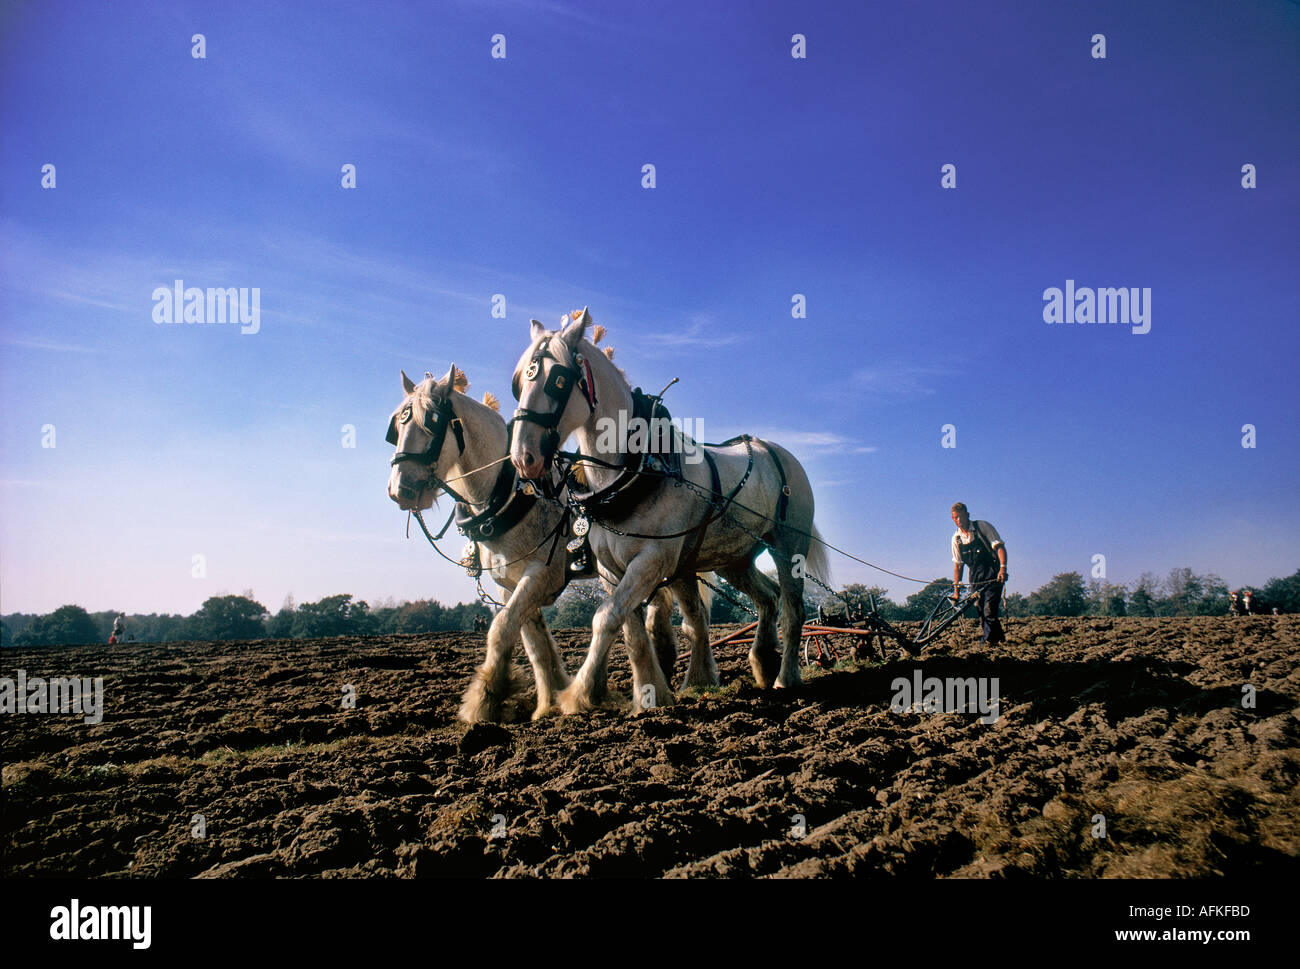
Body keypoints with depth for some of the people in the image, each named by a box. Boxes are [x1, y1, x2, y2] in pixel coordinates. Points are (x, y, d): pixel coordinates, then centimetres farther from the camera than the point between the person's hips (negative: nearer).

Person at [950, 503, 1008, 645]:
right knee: (981, 611, 3)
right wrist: (956, 588, 5)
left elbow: (999, 547, -10)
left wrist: (1003, 568, -25)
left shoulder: (982, 527, -4)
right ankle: (999, 637, 16)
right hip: (976, 579, 5)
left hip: (993, 576, -5)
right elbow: (958, 564, 12)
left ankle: (987, 640, -13)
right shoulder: (956, 538, 9)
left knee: (989, 610, -16)